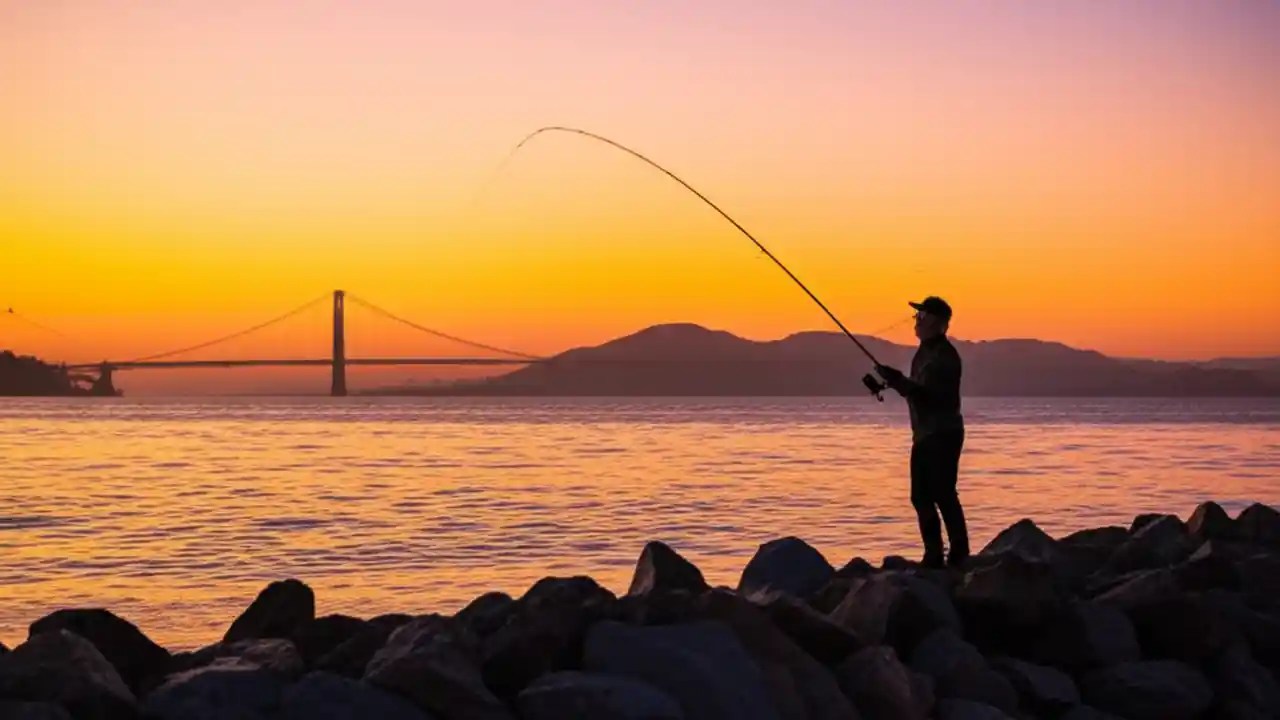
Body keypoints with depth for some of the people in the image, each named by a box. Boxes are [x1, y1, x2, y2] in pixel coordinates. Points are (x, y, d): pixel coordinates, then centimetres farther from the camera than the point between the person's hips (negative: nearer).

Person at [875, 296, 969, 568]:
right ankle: (933, 555, 15)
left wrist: (900, 381, -31)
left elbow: (930, 395, -25)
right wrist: (897, 381, 11)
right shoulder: (925, 352, 16)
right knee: (921, 496, 10)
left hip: (943, 435, -10)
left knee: (943, 495, -12)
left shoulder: (944, 356, -15)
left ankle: (959, 556, -8)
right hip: (924, 434, 10)